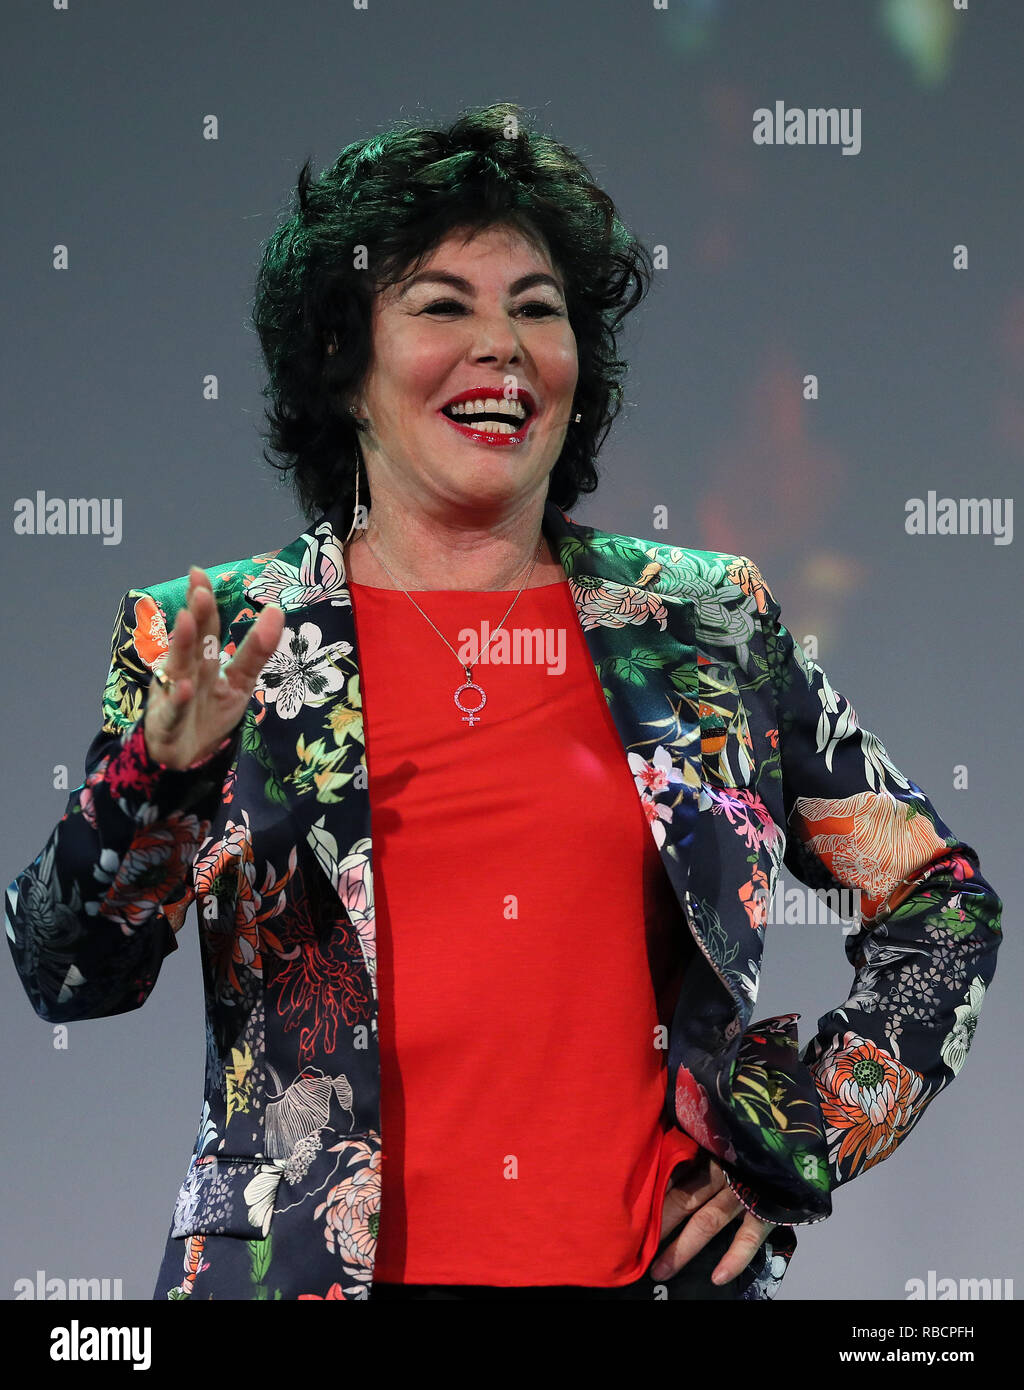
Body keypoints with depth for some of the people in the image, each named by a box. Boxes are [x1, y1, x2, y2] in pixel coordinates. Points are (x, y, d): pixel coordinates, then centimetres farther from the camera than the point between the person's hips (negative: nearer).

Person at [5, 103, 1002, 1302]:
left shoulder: (706, 627, 7)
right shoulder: (209, 637, 4)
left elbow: (940, 905, 14)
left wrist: (799, 1154, 5)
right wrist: (157, 774, -19)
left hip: (650, 1264, 1)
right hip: (312, 1271, -1)